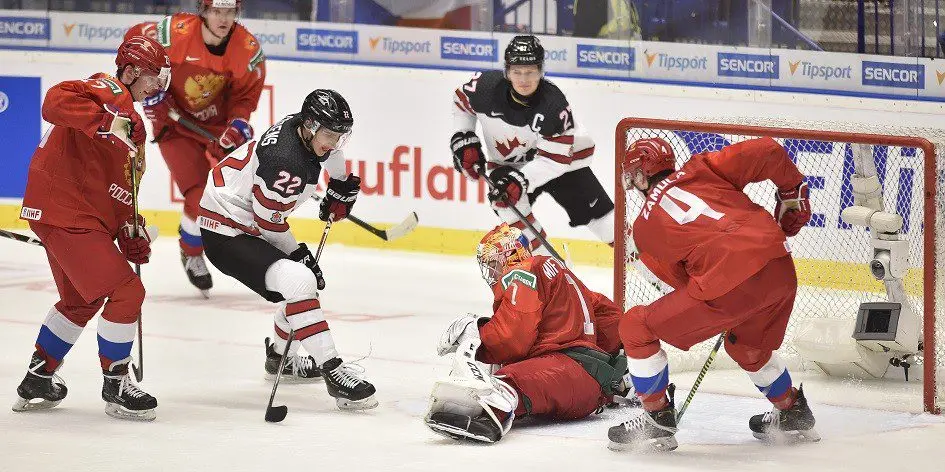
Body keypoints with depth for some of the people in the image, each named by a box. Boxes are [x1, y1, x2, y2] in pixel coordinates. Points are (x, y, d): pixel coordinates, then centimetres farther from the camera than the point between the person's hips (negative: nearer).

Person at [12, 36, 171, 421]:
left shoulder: (131, 120, 20)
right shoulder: (110, 92, -12)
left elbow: (122, 185, 23)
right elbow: (56, 102, -31)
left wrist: (132, 230, 14)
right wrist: (106, 124, -39)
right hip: (65, 212, -11)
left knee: (80, 300, 24)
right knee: (126, 291, -10)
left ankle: (37, 382, 35)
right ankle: (116, 385, 1)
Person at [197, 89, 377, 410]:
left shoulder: (305, 129, -4)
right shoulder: (284, 161, -31)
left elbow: (330, 152, 23)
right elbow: (270, 223, -21)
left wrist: (341, 188, 24)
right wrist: (298, 255, -10)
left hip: (248, 224, 11)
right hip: (226, 231, -11)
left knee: (305, 281, 22)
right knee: (300, 281, -25)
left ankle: (281, 356, 45)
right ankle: (334, 374, -26)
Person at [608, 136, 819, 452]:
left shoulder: (644, 225, 16)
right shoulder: (700, 169, 20)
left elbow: (682, 279, 17)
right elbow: (766, 152, 9)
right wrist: (792, 193, 25)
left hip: (729, 283, -5)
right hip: (781, 271, 5)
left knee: (636, 328, 11)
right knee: (746, 345, 36)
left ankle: (657, 420, 16)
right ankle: (794, 415, 45)